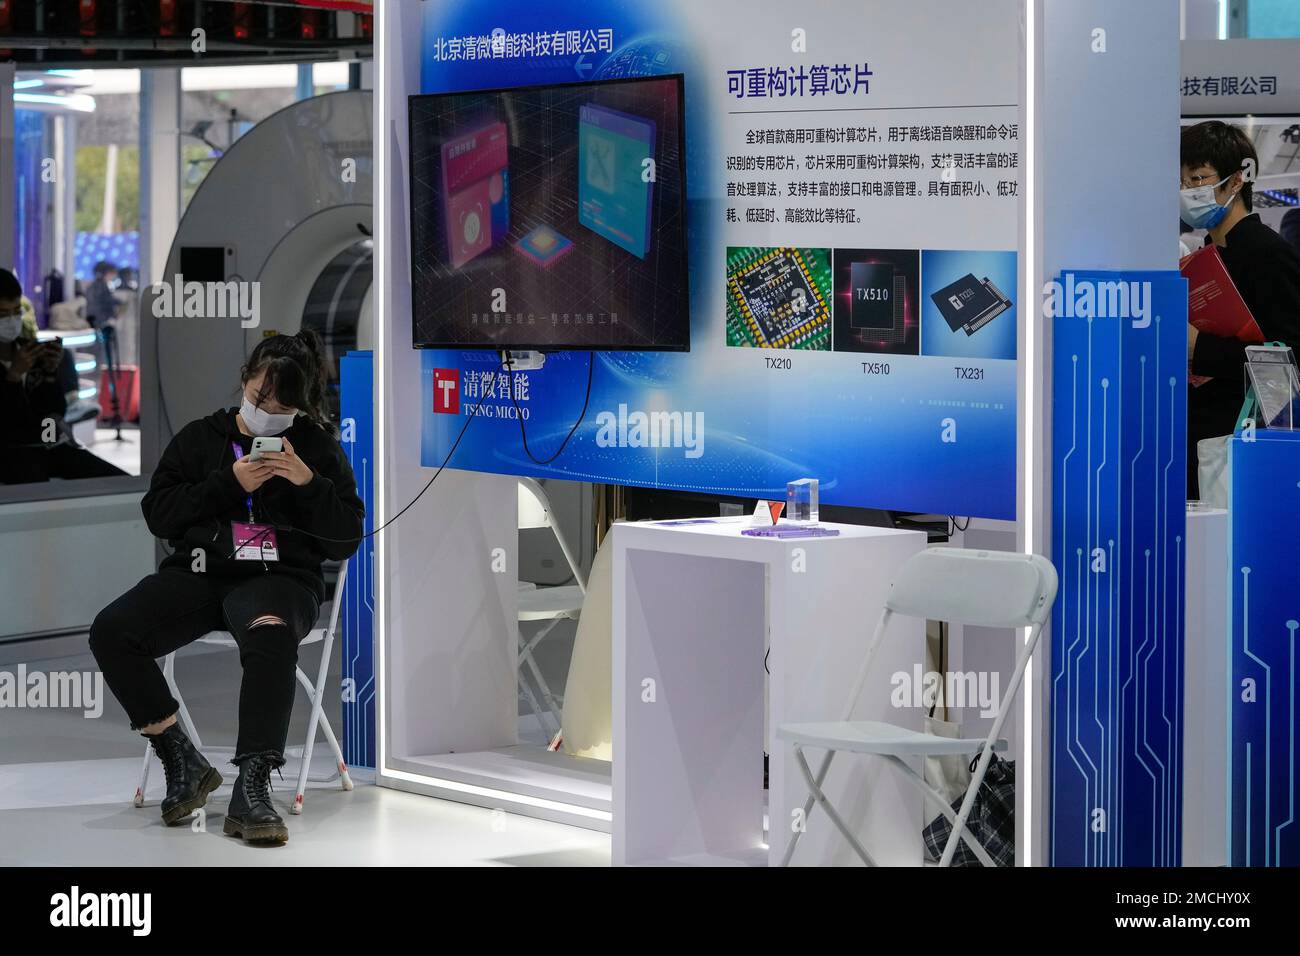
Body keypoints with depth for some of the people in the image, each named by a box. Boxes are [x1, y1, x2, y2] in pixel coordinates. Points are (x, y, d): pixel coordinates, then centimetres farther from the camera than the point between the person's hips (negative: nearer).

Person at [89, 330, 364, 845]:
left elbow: (345, 540, 7)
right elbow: (158, 514, 7)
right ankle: (184, 763, -13)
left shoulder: (317, 448, 14)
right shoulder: (200, 438, 17)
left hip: (279, 576, -3)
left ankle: (251, 791, -42)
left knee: (271, 634, -41)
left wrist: (307, 481, -8)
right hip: (198, 572, 3)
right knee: (112, 631, -25)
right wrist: (229, 483, -4)